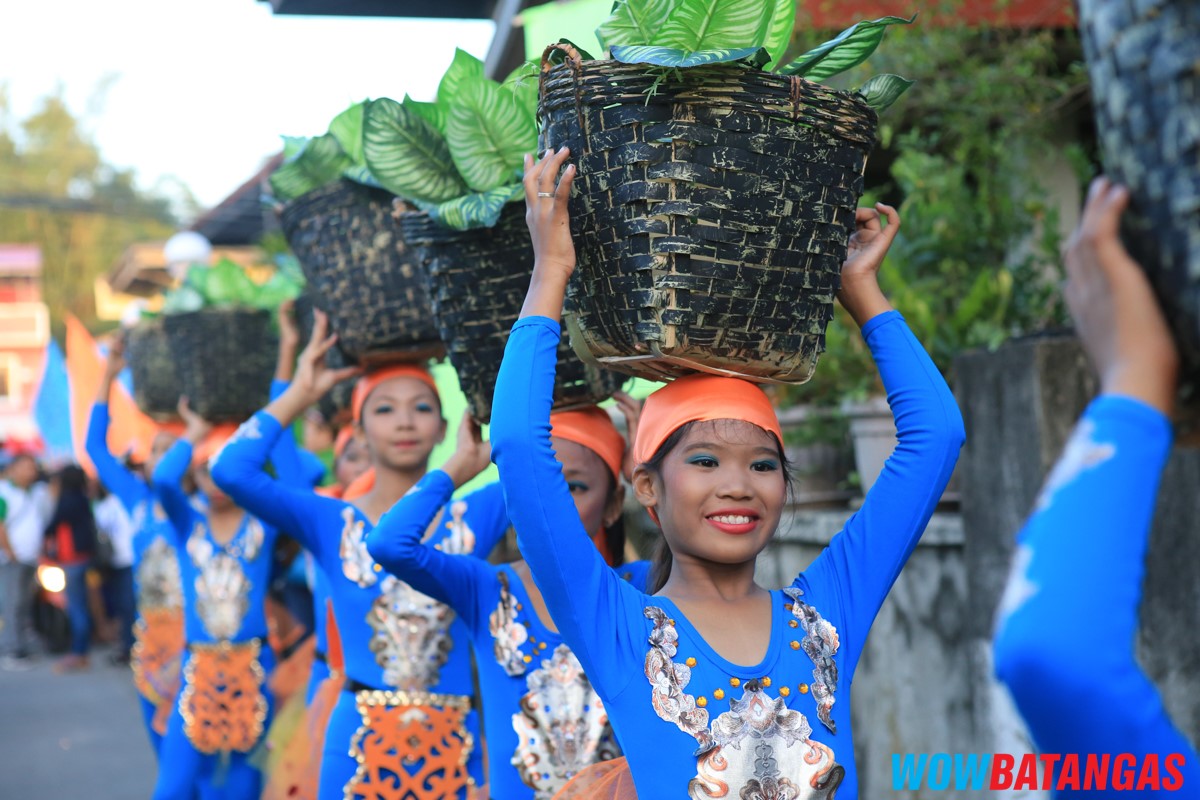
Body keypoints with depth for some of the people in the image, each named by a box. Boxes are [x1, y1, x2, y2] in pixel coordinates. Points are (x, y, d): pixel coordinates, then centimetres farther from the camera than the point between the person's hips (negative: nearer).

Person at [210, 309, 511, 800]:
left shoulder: (472, 517, 5)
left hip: (455, 745, 1)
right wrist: (300, 394, -3)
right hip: (361, 741, -1)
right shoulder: (332, 522, 3)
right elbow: (232, 471, -10)